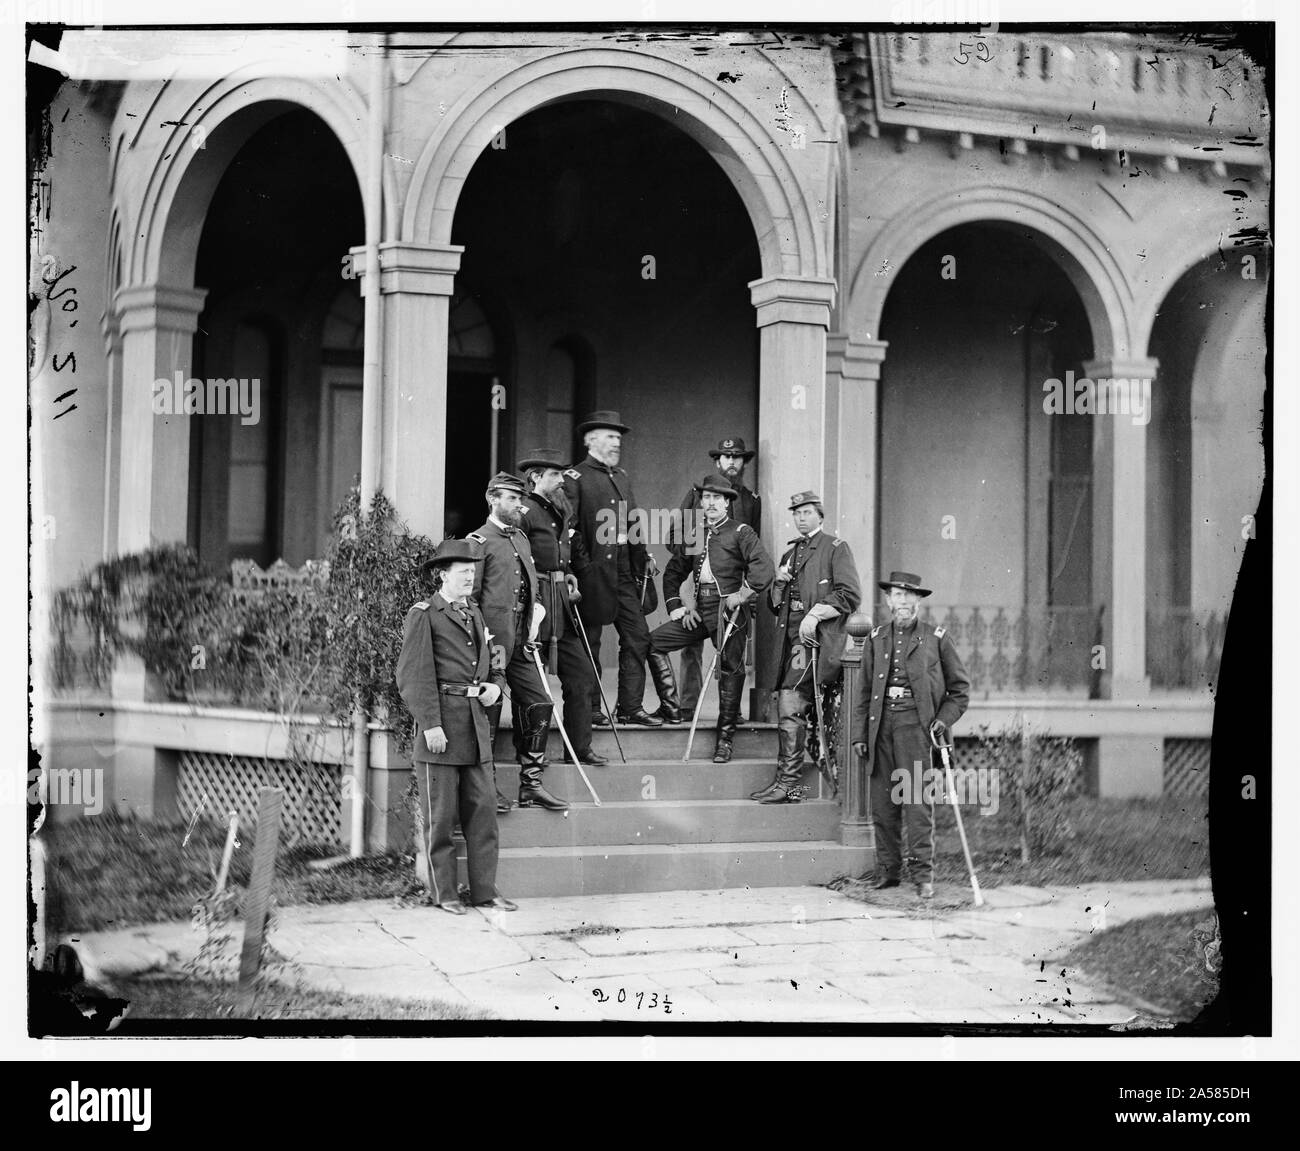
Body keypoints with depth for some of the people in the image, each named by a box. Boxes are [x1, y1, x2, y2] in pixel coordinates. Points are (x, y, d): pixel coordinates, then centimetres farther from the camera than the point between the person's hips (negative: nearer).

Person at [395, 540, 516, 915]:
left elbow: (489, 664, 29)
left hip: (476, 724, 7)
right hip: (440, 723, -7)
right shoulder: (422, 616, -5)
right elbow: (412, 676, -11)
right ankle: (444, 893, 9)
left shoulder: (474, 614, 17)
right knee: (440, 815, 1)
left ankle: (485, 889, 12)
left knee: (482, 810, 6)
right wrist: (430, 725, -17)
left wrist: (494, 685, 6)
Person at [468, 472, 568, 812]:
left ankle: (531, 784, 8)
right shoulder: (478, 542, -6)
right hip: (492, 644, -7)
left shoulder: (521, 539, 19)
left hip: (521, 644, 7)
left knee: (539, 705, 2)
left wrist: (536, 614, 10)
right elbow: (469, 598, -10)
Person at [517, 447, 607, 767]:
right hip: (536, 600, -9)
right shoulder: (524, 511, -12)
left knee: (581, 671, 8)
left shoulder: (558, 510, 16)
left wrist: (568, 578, 14)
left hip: (561, 600, 9)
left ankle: (580, 748, 14)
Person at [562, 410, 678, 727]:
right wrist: (583, 567, -17)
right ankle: (590, 710, 7)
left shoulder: (621, 477, 19)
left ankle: (631, 707, 7)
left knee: (638, 638, 2)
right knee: (589, 643, 1)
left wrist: (644, 558, 13)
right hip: (592, 575, -7)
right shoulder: (574, 478, -5)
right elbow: (570, 529, -11)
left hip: (624, 574, 7)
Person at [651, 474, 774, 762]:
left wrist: (742, 596, -15)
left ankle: (725, 739, 1)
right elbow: (673, 573, 22)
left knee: (731, 669, -5)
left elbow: (763, 568, -13)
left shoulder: (741, 533, 1)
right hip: (700, 611, 6)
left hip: (730, 611, -5)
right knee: (652, 641, -5)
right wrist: (676, 607, 9)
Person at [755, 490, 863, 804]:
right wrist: (779, 584, 7)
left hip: (817, 638, -8)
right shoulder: (790, 554, 24)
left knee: (790, 707, -16)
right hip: (791, 639, 8)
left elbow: (850, 595, -9)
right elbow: (775, 605, 28)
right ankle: (787, 783, 9)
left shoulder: (836, 548, 1)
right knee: (789, 708, 5)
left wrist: (815, 614, -17)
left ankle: (787, 784, -16)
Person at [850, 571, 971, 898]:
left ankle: (923, 873, -6)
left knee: (917, 798, -9)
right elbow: (863, 689, 15)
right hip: (881, 724, 3)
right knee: (882, 800, 4)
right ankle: (887, 870, 13)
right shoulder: (876, 638, 14)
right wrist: (860, 733, 9)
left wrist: (943, 720, 0)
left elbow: (960, 687, 12)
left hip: (915, 723, -3)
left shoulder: (936, 638, 7)